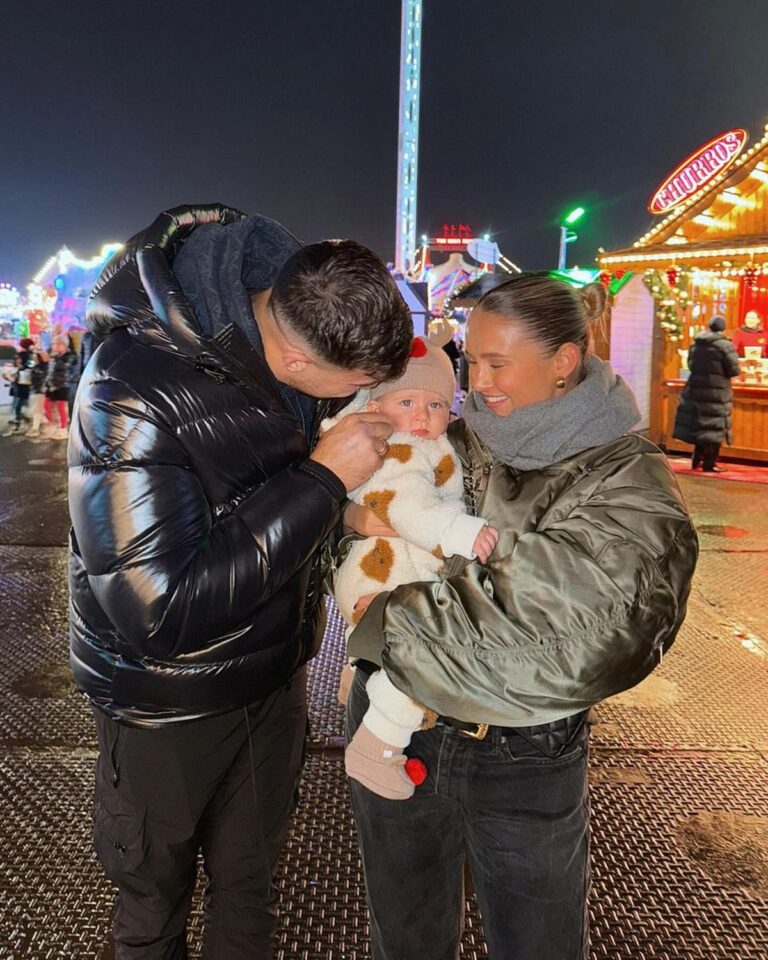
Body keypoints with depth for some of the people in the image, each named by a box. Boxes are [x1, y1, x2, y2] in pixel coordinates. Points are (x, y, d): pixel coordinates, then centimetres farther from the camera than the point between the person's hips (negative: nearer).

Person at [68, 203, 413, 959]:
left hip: (274, 675, 5)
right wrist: (321, 480, -31)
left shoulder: (300, 315, -9)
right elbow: (163, 610, -32)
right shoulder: (133, 390, -29)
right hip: (167, 704, -4)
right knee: (154, 898, 21)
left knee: (248, 881, 24)